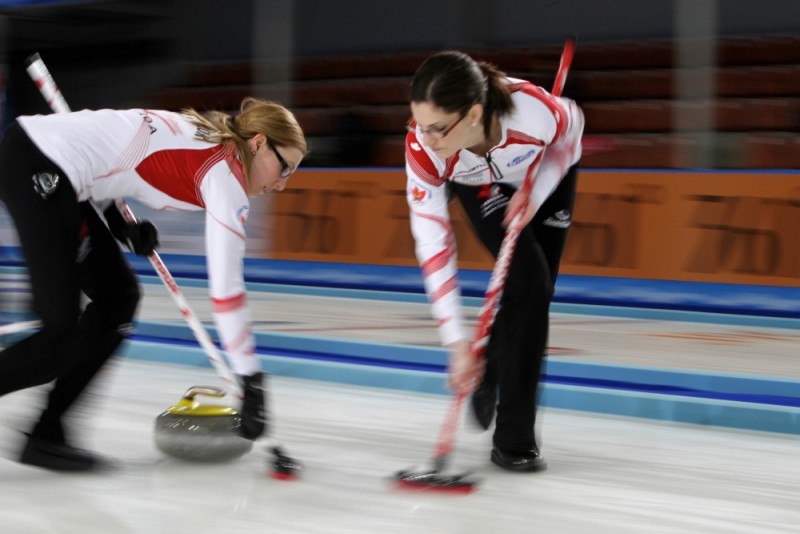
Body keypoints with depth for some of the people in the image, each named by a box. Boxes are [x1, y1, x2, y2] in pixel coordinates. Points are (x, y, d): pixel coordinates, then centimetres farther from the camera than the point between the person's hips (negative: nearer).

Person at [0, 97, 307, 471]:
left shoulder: (202, 138, 19)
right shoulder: (225, 172, -6)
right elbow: (225, 287, -13)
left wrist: (122, 227, 14)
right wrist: (251, 379, -11)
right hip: (37, 167, -10)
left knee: (117, 296, 12)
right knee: (62, 336, -6)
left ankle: (46, 435, 13)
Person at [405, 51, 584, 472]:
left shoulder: (535, 109, -43)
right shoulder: (422, 147, -38)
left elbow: (572, 128, -16)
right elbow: (433, 247, -31)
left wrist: (538, 190, -28)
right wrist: (457, 343, -33)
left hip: (547, 172, 1)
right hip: (481, 186, -1)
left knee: (536, 290, 2)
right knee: (526, 279, -17)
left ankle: (492, 374, 32)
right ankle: (513, 437, -8)